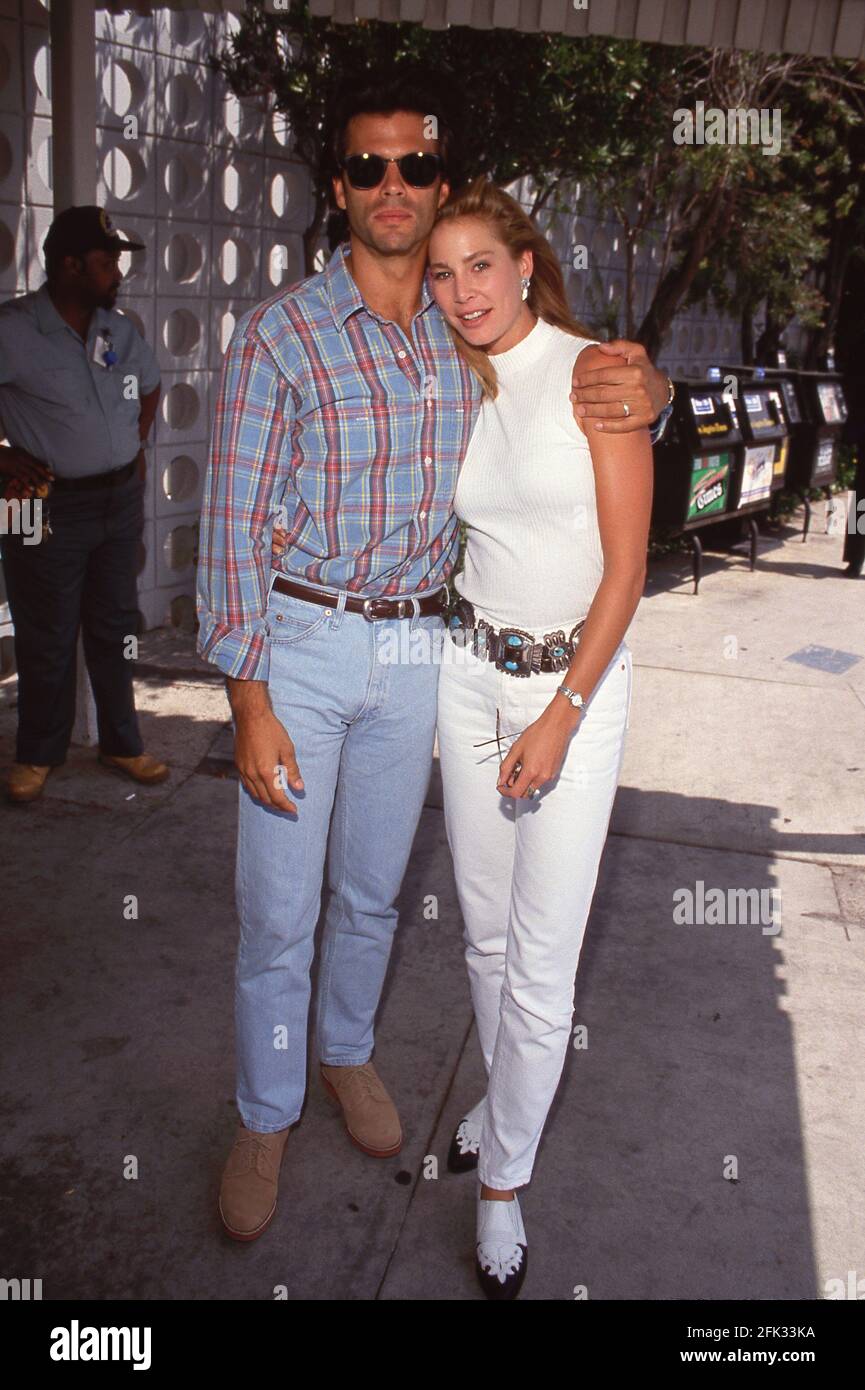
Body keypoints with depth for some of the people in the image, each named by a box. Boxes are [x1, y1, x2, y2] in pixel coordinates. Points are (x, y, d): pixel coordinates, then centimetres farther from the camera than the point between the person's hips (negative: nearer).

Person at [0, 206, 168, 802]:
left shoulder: (119, 328, 6)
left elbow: (150, 385, 25)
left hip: (121, 500, 5)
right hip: (51, 507, -5)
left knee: (116, 628, 13)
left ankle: (123, 744, 26)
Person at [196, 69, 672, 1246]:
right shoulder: (282, 331, -7)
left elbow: (584, 378, 17)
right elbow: (233, 521, -9)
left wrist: (649, 390, -10)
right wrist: (249, 699, -15)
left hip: (417, 648, 4)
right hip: (303, 642, -3)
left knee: (374, 889, 18)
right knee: (279, 908, 4)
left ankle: (348, 1052, 43)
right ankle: (265, 1118, 27)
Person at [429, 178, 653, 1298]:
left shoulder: (596, 374, -9)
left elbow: (625, 566, -13)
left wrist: (561, 717, -16)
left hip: (573, 677, -5)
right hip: (470, 669, 5)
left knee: (541, 952, -1)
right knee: (485, 927, 14)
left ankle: (504, 1177, 19)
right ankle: (510, 1095, 38)